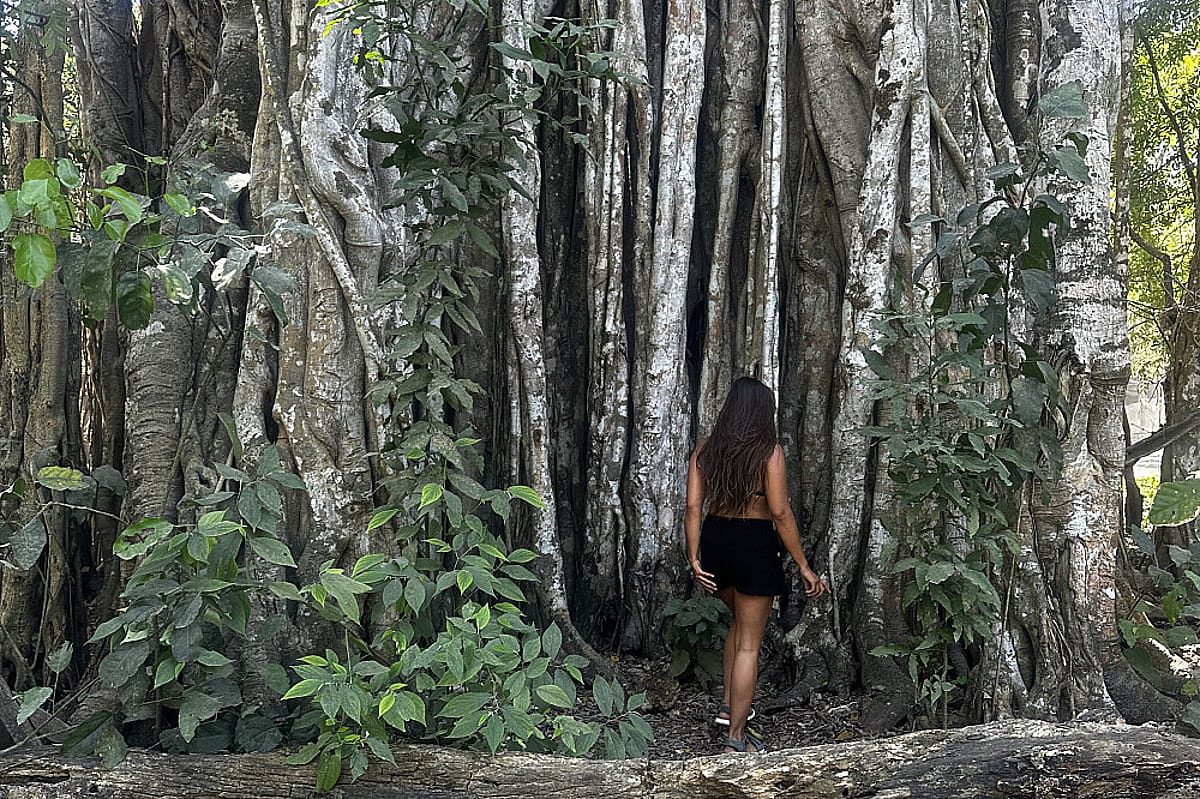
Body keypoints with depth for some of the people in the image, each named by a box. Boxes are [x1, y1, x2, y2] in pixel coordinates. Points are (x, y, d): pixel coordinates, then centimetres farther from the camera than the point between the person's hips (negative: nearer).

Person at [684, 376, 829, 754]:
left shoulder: (706, 448, 2)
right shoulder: (769, 450, -11)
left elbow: (693, 506, -3)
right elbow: (780, 513, -15)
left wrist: (694, 558, 0)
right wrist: (804, 567, -10)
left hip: (714, 539, 5)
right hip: (755, 544, -5)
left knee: (740, 620, 29)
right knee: (748, 644, 5)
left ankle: (729, 705, 30)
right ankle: (735, 737, 9)